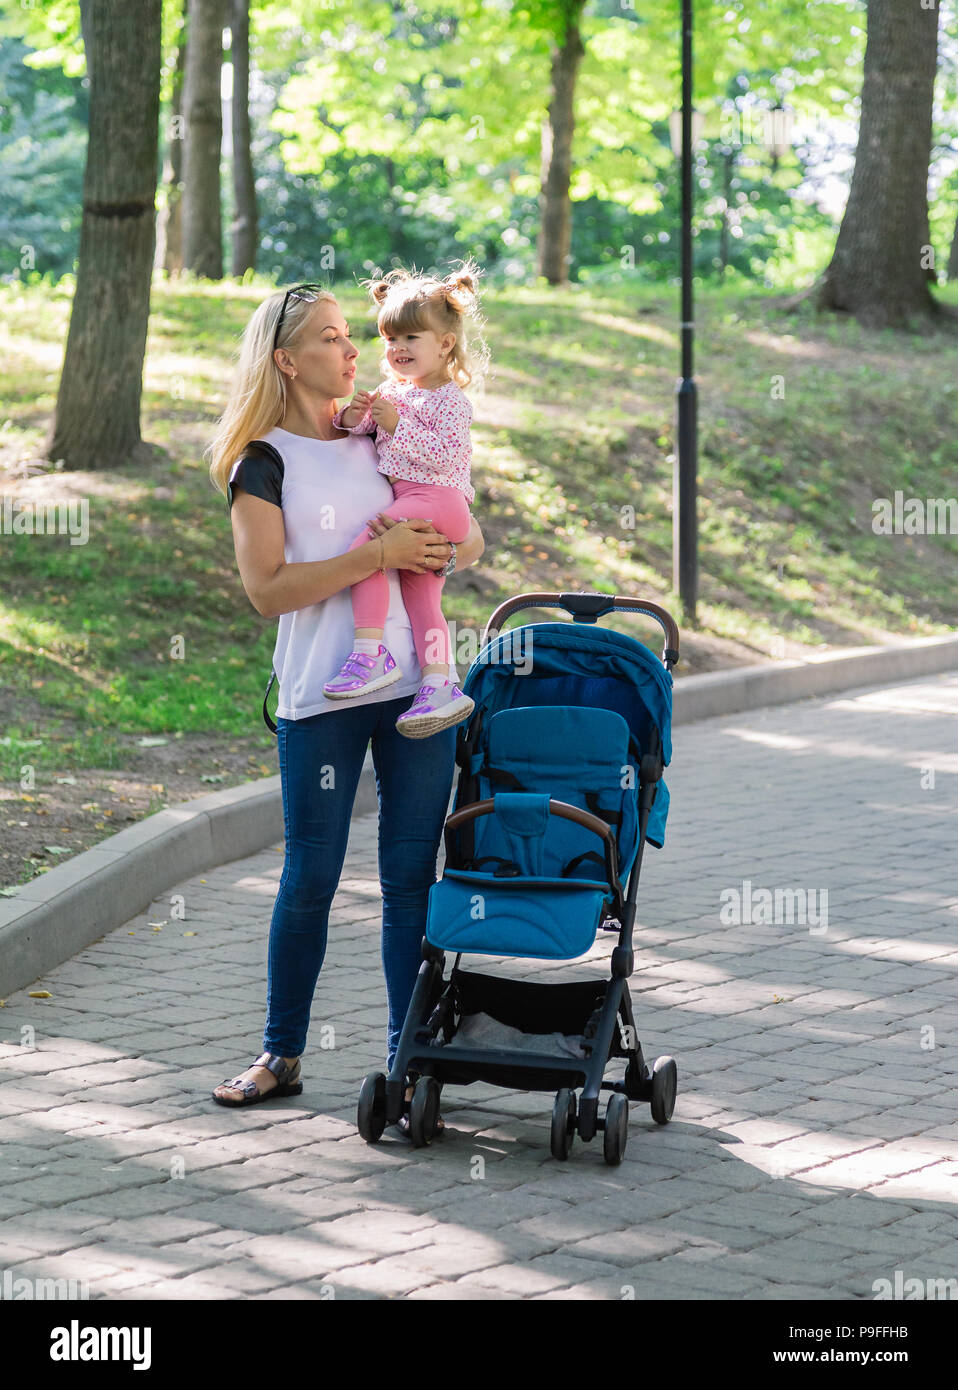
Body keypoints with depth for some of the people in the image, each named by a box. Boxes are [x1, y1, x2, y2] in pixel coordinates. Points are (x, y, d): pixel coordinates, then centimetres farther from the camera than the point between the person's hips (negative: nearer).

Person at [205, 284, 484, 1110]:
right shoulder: (263, 462, -1)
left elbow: (469, 538, 18)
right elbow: (267, 588, -12)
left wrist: (440, 546, -5)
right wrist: (377, 555, -17)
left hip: (418, 683, 4)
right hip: (321, 698, -4)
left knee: (412, 875, 4)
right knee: (310, 879, 2)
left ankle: (409, 1058, 11)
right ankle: (281, 1055, 17)